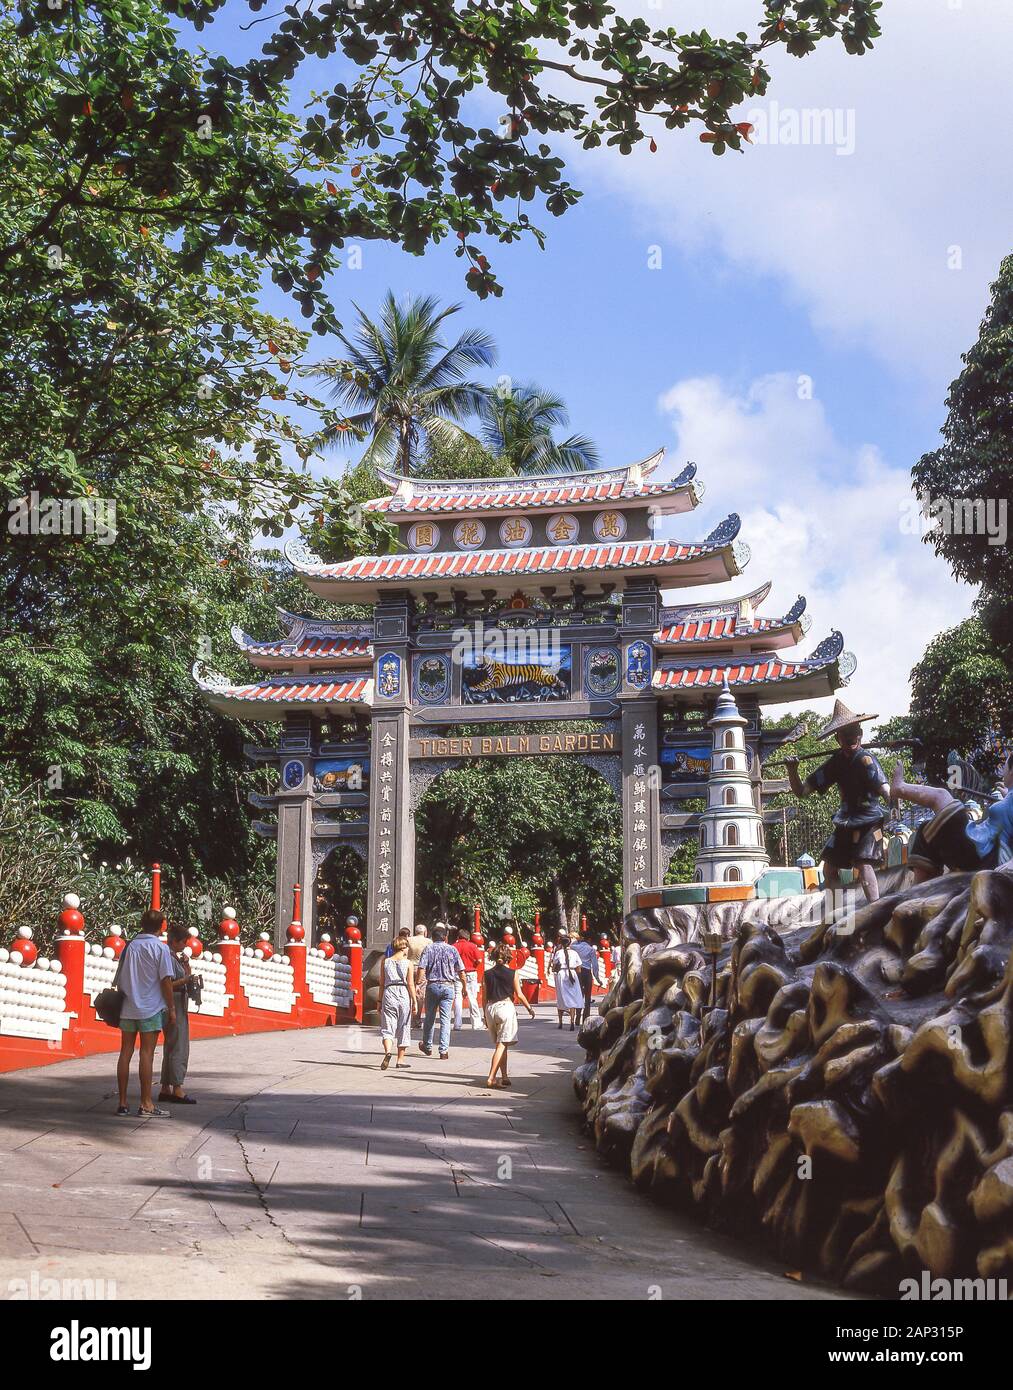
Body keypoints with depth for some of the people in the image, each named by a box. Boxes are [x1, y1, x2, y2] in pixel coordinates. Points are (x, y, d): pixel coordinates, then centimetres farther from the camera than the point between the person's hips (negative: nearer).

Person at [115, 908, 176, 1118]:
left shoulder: (129, 946, 8)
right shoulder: (160, 948, -6)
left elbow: (119, 979, 11)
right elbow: (166, 981, -9)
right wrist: (172, 1008, -2)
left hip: (127, 1008, 5)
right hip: (151, 1008, -5)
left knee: (125, 1053, 7)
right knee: (146, 1055, -3)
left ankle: (123, 1103, 10)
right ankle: (146, 1104, -1)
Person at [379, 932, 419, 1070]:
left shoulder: (386, 961, 6)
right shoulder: (408, 963, -1)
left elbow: (382, 983, 8)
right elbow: (411, 984, -5)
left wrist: (379, 1001, 14)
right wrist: (415, 1002, 0)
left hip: (388, 994, 1)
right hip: (404, 996, -1)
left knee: (387, 1028, 0)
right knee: (403, 1028, 11)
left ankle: (388, 1051, -27)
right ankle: (400, 1059, 17)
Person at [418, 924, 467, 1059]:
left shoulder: (428, 949, -1)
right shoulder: (452, 950, 2)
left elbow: (421, 969, -12)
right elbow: (461, 971, 3)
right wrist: (464, 987, 14)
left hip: (432, 986, 0)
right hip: (448, 986, 0)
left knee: (429, 1018, 15)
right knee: (445, 1019, 1)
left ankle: (427, 1047, 30)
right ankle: (444, 1050, -5)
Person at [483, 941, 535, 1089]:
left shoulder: (488, 974, 4)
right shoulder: (513, 974, -4)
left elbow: (485, 996, 7)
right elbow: (519, 995, -1)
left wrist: (486, 1016, 16)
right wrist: (529, 1008, 13)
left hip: (490, 1008, 4)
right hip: (506, 1006, -4)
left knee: (500, 1045, 15)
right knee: (502, 1044, -4)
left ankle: (504, 1077, 16)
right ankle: (491, 1078, -13)